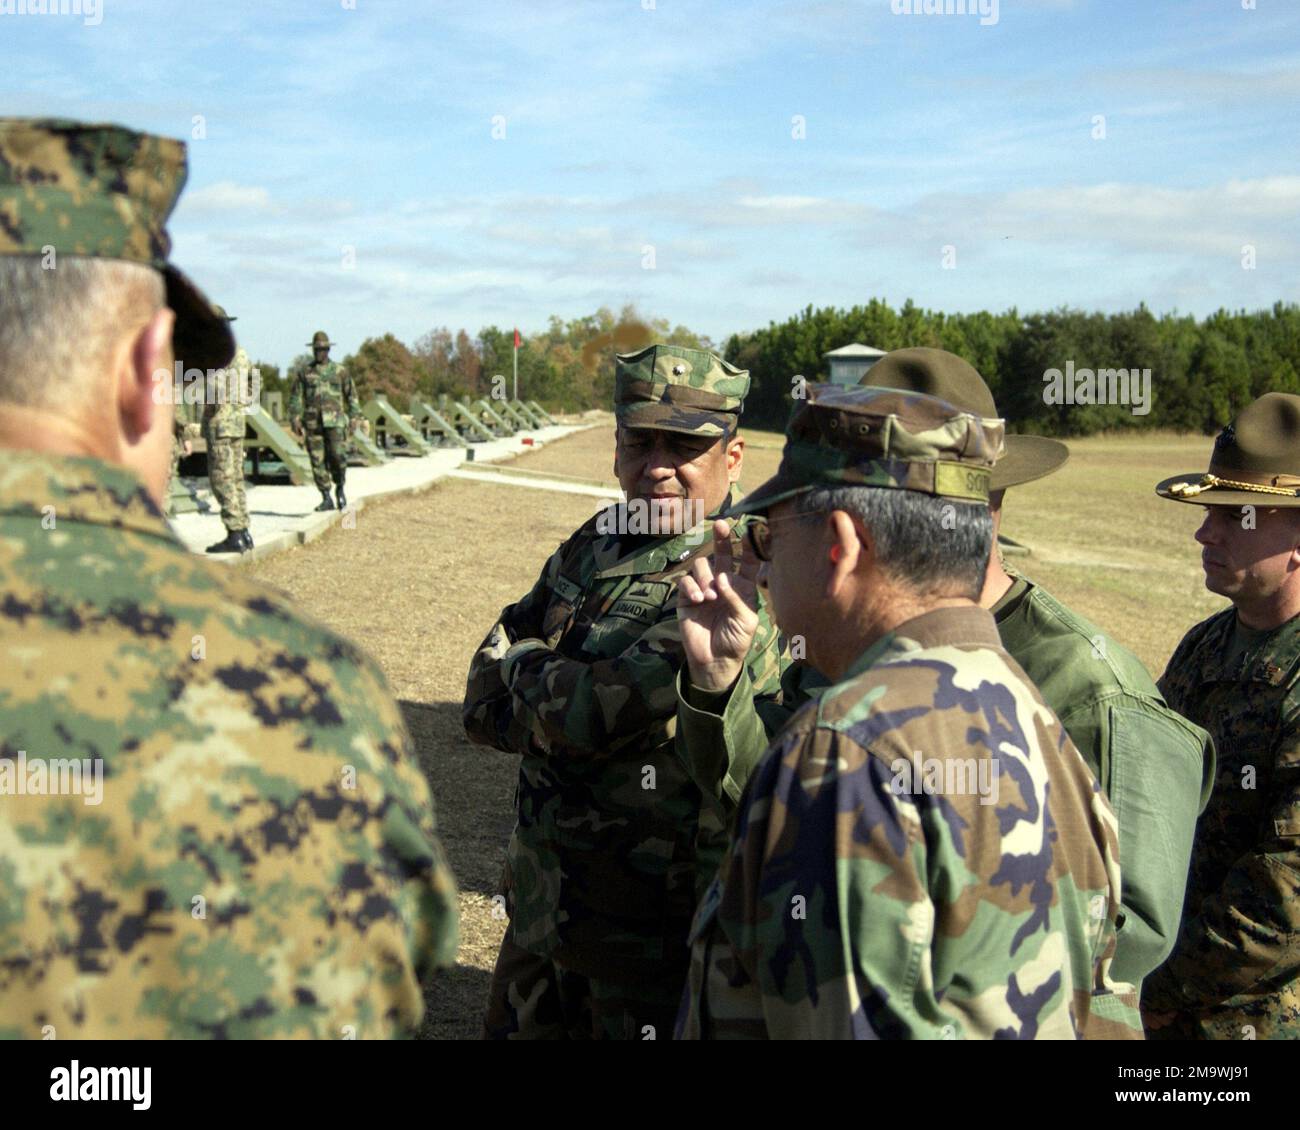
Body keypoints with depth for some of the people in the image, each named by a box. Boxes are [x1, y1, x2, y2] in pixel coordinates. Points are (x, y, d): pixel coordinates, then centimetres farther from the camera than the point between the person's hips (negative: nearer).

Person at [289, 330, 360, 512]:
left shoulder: (340, 371, 8)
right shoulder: (305, 373, 11)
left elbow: (352, 395, 11)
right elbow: (296, 397, 10)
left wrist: (354, 417, 2)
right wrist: (295, 420, -1)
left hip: (335, 421, -2)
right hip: (313, 423, 2)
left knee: (338, 456, -15)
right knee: (318, 461, -2)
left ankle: (340, 489, 9)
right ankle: (326, 498, 5)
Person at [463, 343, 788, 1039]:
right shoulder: (596, 545, 4)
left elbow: (594, 714, -28)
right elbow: (481, 703, 6)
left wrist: (524, 664, -7)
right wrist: (562, 707, -14)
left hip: (649, 925, -7)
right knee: (516, 1025, 24)